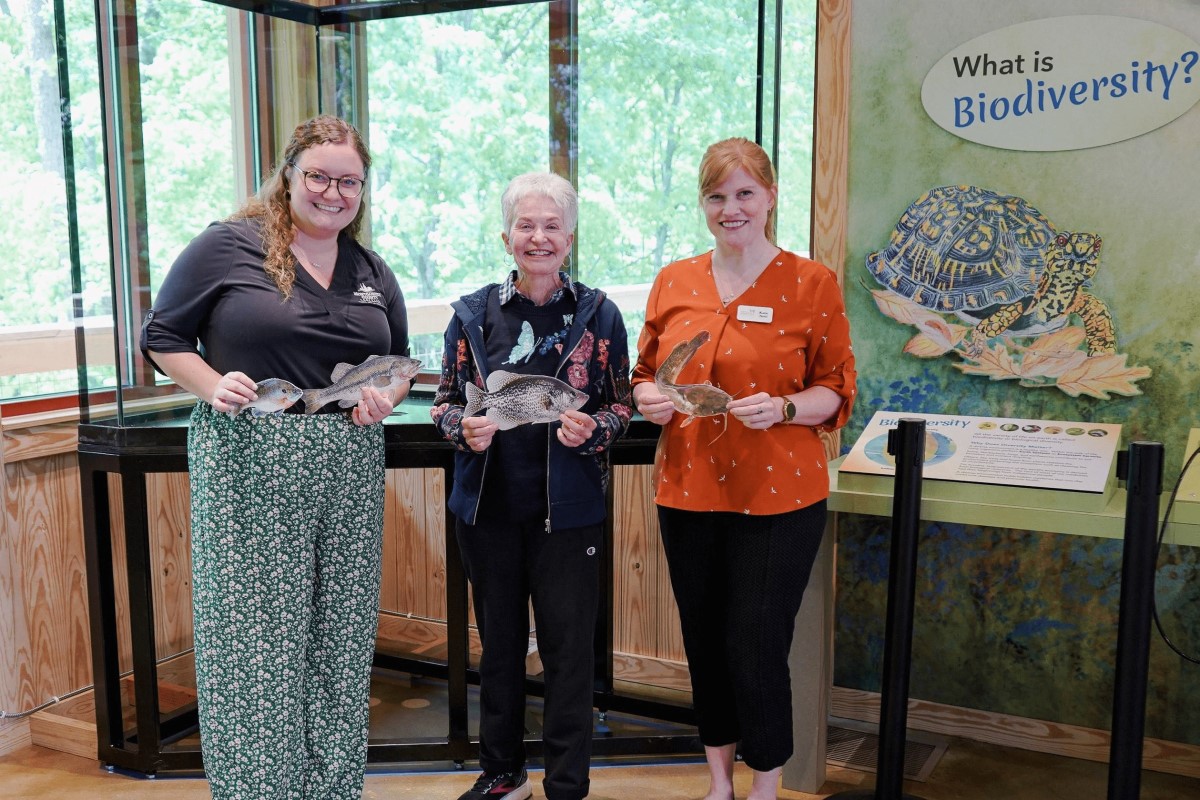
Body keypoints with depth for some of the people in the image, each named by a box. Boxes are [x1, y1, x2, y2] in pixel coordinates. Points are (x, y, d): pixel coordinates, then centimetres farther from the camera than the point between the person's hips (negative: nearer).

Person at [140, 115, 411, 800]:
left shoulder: (374, 274, 15)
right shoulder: (228, 246, 0)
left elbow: (401, 362, 23)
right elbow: (162, 336, 4)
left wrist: (386, 397, 1)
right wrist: (213, 386, -13)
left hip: (350, 470, 4)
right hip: (251, 466, -4)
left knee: (341, 640, 8)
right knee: (255, 638, -2)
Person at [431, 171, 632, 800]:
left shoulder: (598, 315, -1)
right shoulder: (474, 313, 3)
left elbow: (622, 406, 3)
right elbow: (445, 400, 8)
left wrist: (592, 430, -17)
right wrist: (464, 429, -13)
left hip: (566, 508, -2)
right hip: (487, 506, 2)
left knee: (568, 648, 3)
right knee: (499, 642, 15)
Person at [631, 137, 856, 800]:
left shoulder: (811, 284, -3)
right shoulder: (673, 283, 7)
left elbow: (837, 390, -2)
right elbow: (645, 373, 15)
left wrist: (782, 409, -20)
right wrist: (648, 398, -7)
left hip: (776, 497, -3)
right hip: (688, 492, 4)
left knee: (755, 649, 0)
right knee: (703, 643, 13)